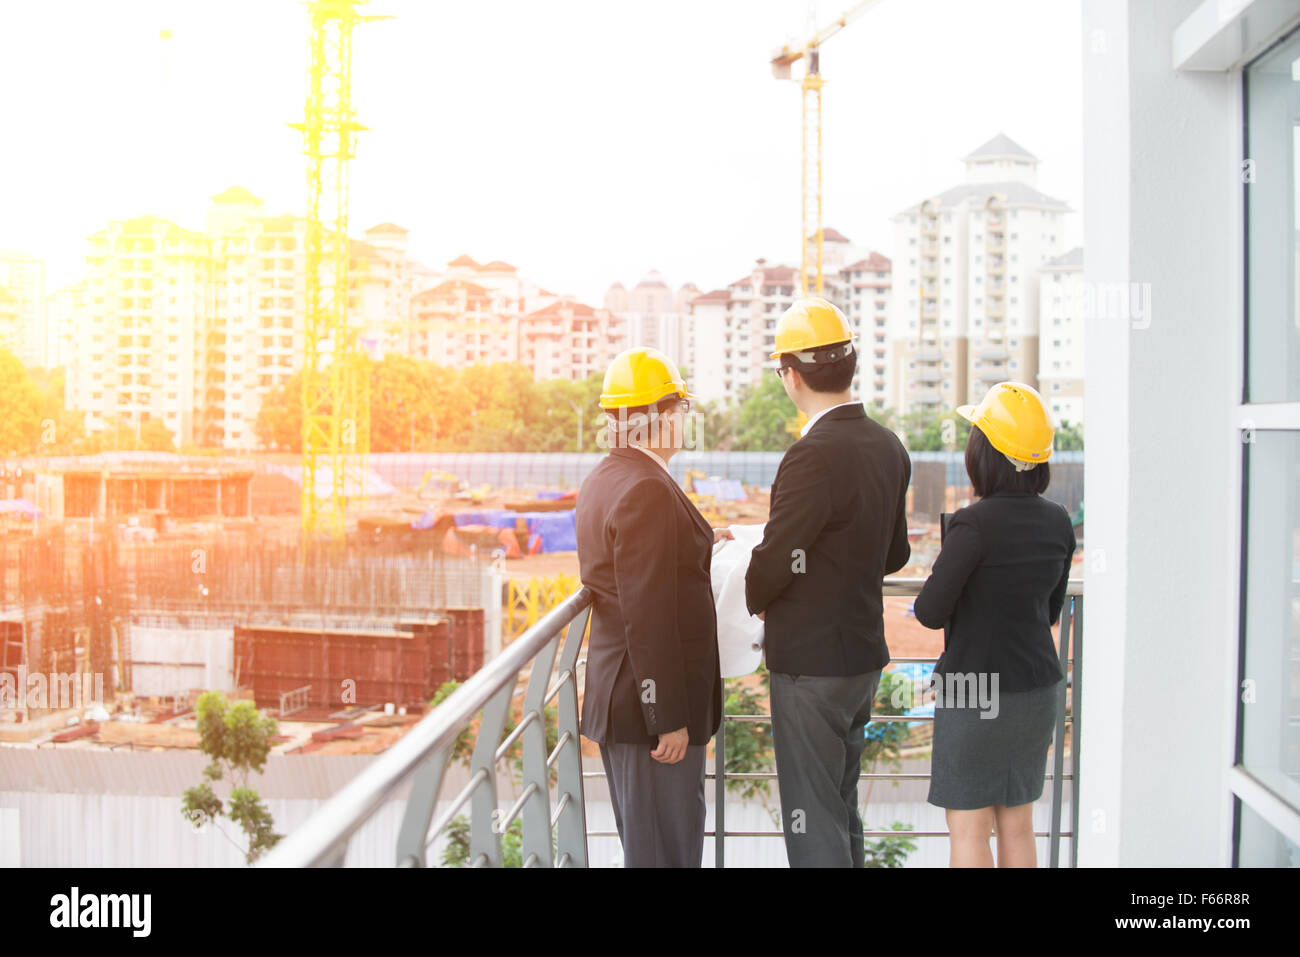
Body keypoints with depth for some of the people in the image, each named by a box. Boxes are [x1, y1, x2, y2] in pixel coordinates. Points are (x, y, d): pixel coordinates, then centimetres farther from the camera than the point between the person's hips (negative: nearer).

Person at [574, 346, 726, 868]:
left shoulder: (601, 480, 10)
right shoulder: (649, 491, -20)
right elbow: (649, 618, -24)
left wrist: (698, 541, 20)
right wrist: (670, 719, -20)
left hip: (618, 693, 10)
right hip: (651, 705, -10)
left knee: (642, 840, 20)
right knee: (666, 849, 0)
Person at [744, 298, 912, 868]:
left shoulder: (814, 455, -22)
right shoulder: (888, 447, 4)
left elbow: (773, 562, -19)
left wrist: (754, 599, 1)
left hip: (811, 664, -9)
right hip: (863, 654, 9)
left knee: (813, 824, 3)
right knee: (843, 810, 21)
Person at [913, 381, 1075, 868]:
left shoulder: (974, 523, -20)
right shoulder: (1058, 522, 1)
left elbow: (930, 612, -16)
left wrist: (934, 582, 4)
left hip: (975, 690, -6)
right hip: (1038, 688, 6)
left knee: (968, 829, 5)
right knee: (1017, 823, 17)